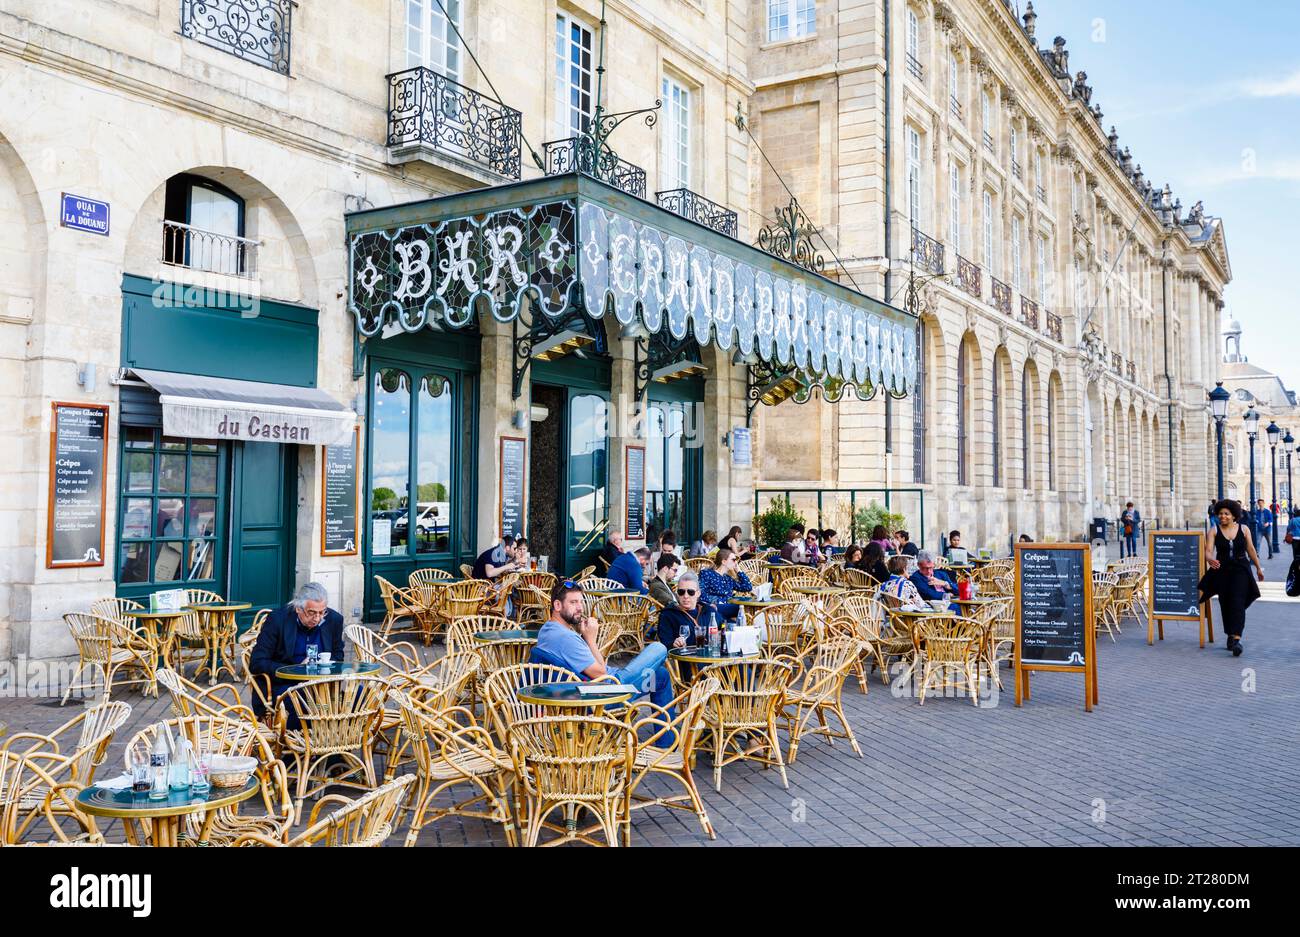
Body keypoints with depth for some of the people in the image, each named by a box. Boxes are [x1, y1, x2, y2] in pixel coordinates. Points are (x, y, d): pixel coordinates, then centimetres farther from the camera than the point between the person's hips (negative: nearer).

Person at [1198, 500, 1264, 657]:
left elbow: (1251, 549, 11)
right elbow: (1208, 551, -11)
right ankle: (1230, 635, 23)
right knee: (1225, 604, 7)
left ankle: (1236, 638, -22)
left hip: (1240, 569, -1)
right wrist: (1210, 559, -34)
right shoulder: (1215, 531, -1)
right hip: (1222, 570, 1)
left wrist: (1258, 567, 19)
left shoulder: (1243, 529, 2)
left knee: (1237, 602, -14)